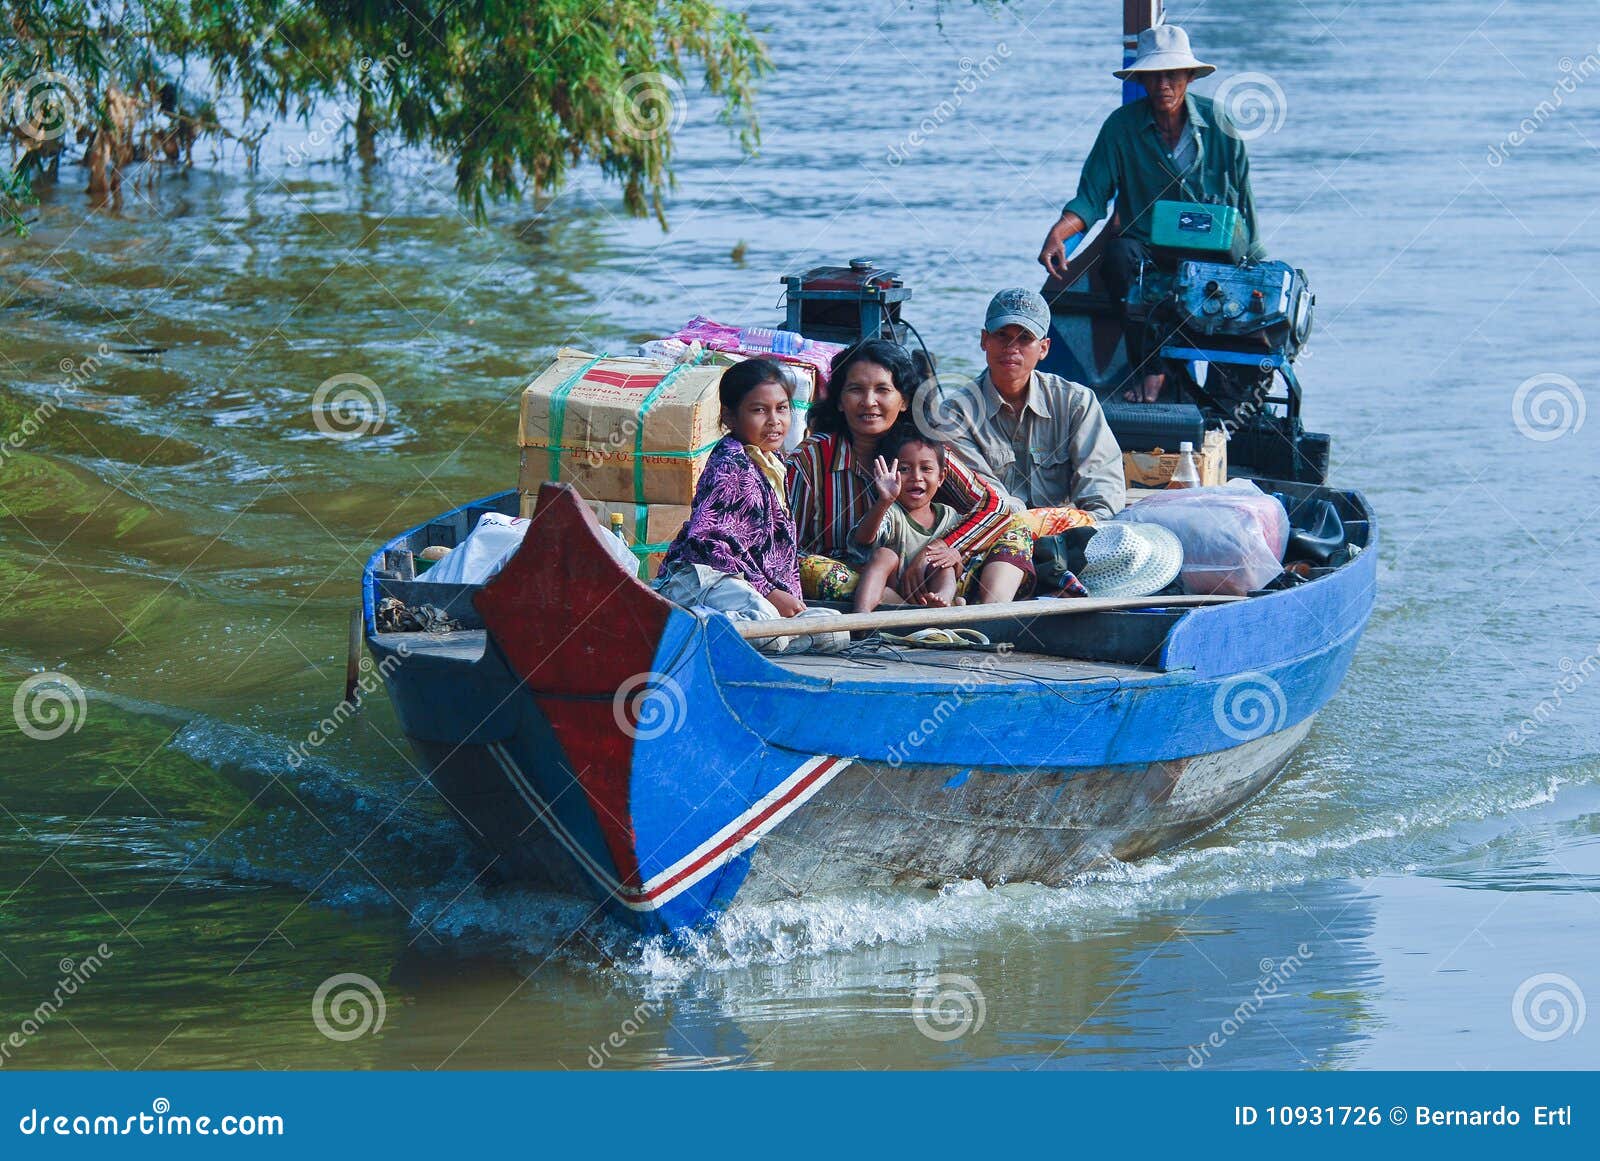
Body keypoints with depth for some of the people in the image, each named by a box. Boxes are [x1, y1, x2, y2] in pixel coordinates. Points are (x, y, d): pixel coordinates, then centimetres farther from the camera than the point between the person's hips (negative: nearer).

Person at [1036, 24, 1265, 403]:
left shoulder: (1220, 126, 2)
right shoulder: (1122, 126, 0)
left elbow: (1243, 206, 7)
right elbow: (1092, 197, -2)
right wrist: (1058, 233, -22)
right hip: (1145, 250, 0)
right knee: (1118, 253, -34)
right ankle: (1149, 369, -29)